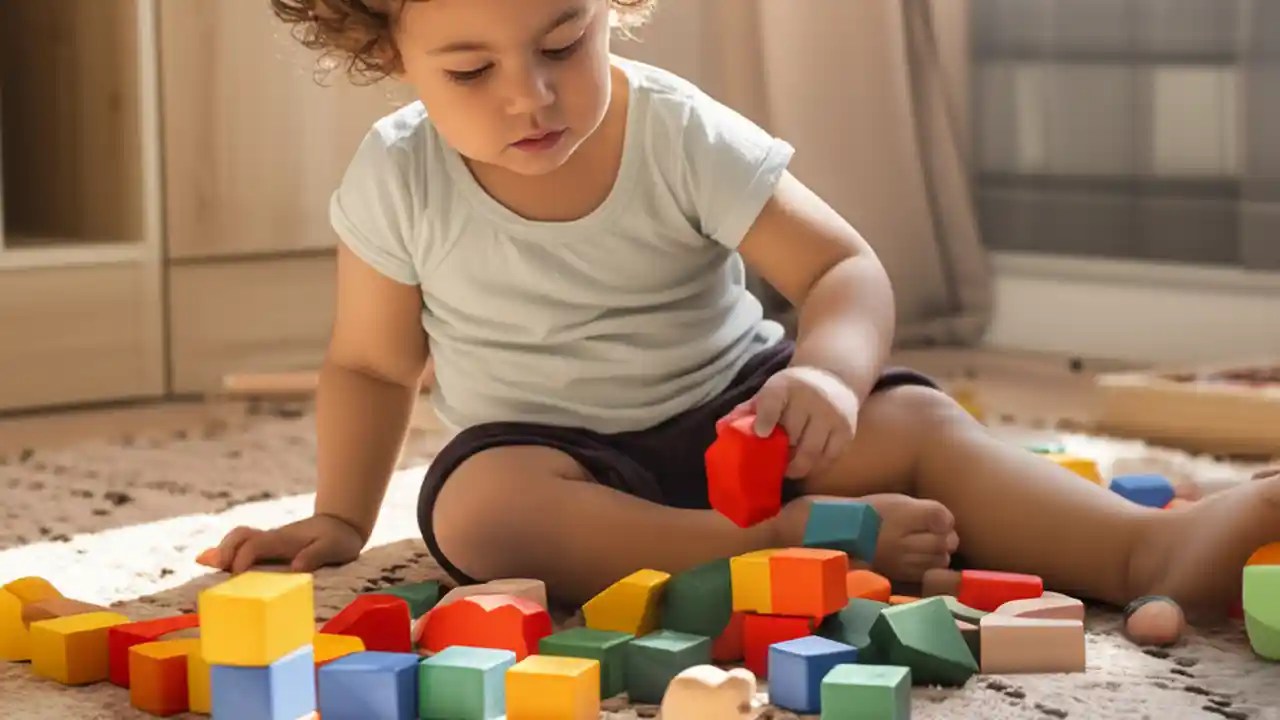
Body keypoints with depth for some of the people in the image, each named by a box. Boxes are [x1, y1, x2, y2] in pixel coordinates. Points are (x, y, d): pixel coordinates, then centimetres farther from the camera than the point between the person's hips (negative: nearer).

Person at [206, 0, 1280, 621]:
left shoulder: (680, 134, -12)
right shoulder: (397, 182, -8)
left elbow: (843, 268, -14)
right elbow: (372, 363, 7)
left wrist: (826, 369, -35)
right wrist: (340, 520, 1)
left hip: (729, 414, 0)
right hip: (553, 450, 0)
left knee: (917, 422, -26)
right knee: (479, 505, -36)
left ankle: (1153, 549, -46)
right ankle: (786, 544, -44)